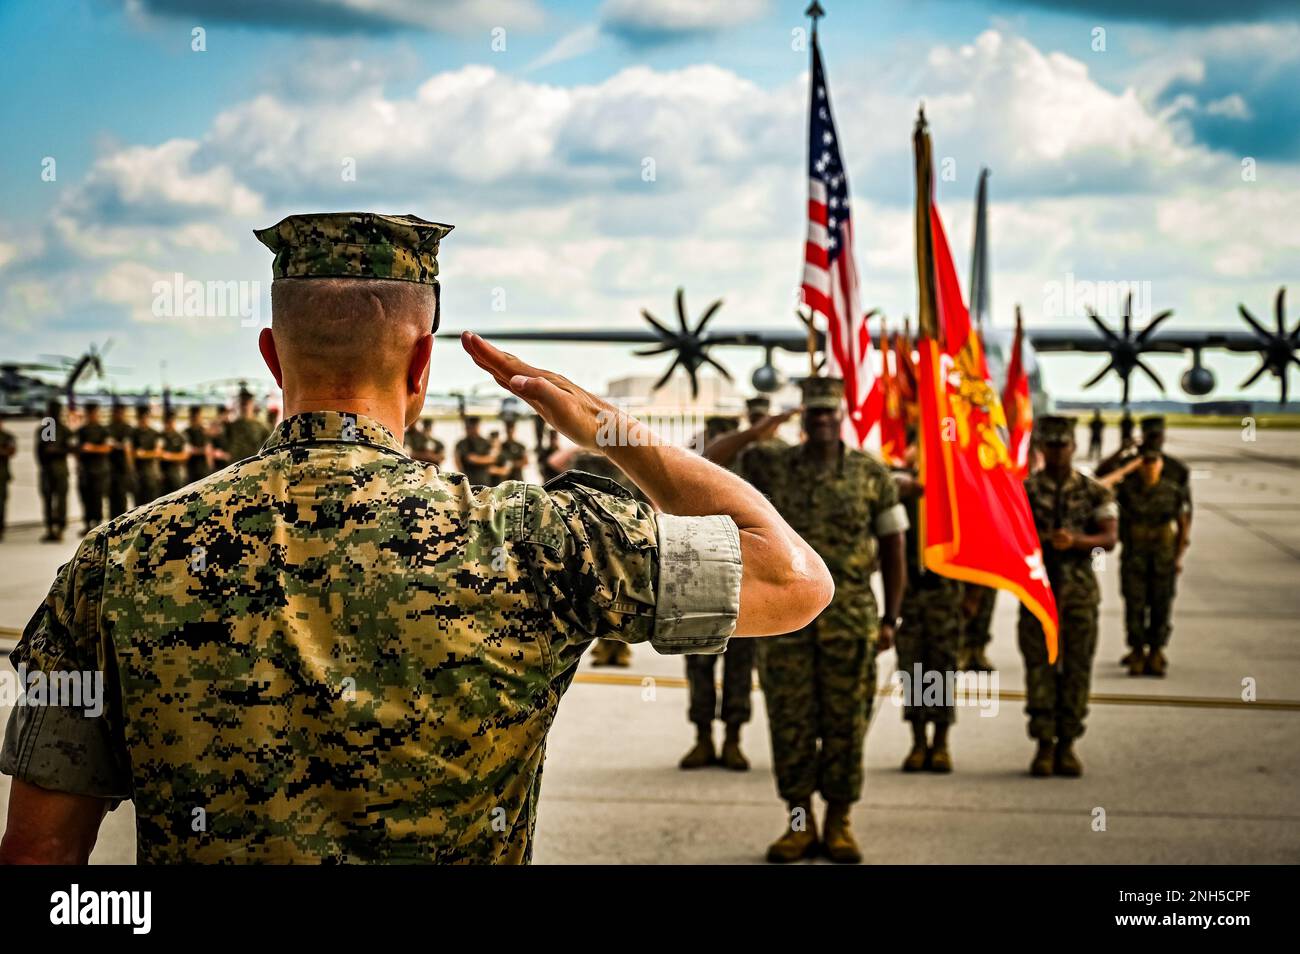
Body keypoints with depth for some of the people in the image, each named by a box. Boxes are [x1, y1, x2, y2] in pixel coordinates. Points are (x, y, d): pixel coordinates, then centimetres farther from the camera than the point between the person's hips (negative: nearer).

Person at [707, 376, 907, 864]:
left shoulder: (871, 473, 4)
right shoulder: (773, 466, 7)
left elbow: (892, 549, 6)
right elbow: (709, 462, 1)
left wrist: (891, 618, 3)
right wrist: (756, 431, -4)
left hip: (850, 618, -1)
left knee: (845, 722, 2)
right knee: (790, 722, 2)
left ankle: (839, 822, 12)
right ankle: (799, 823, 12)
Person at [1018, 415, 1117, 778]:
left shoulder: (1094, 493, 5)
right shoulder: (1024, 491, 3)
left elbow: (1109, 538, -5)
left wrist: (1076, 540, -24)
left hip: (1080, 592, 1)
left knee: (1076, 669, 1)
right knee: (1039, 668, -3)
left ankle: (1067, 746, 8)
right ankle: (1044, 746, 2)